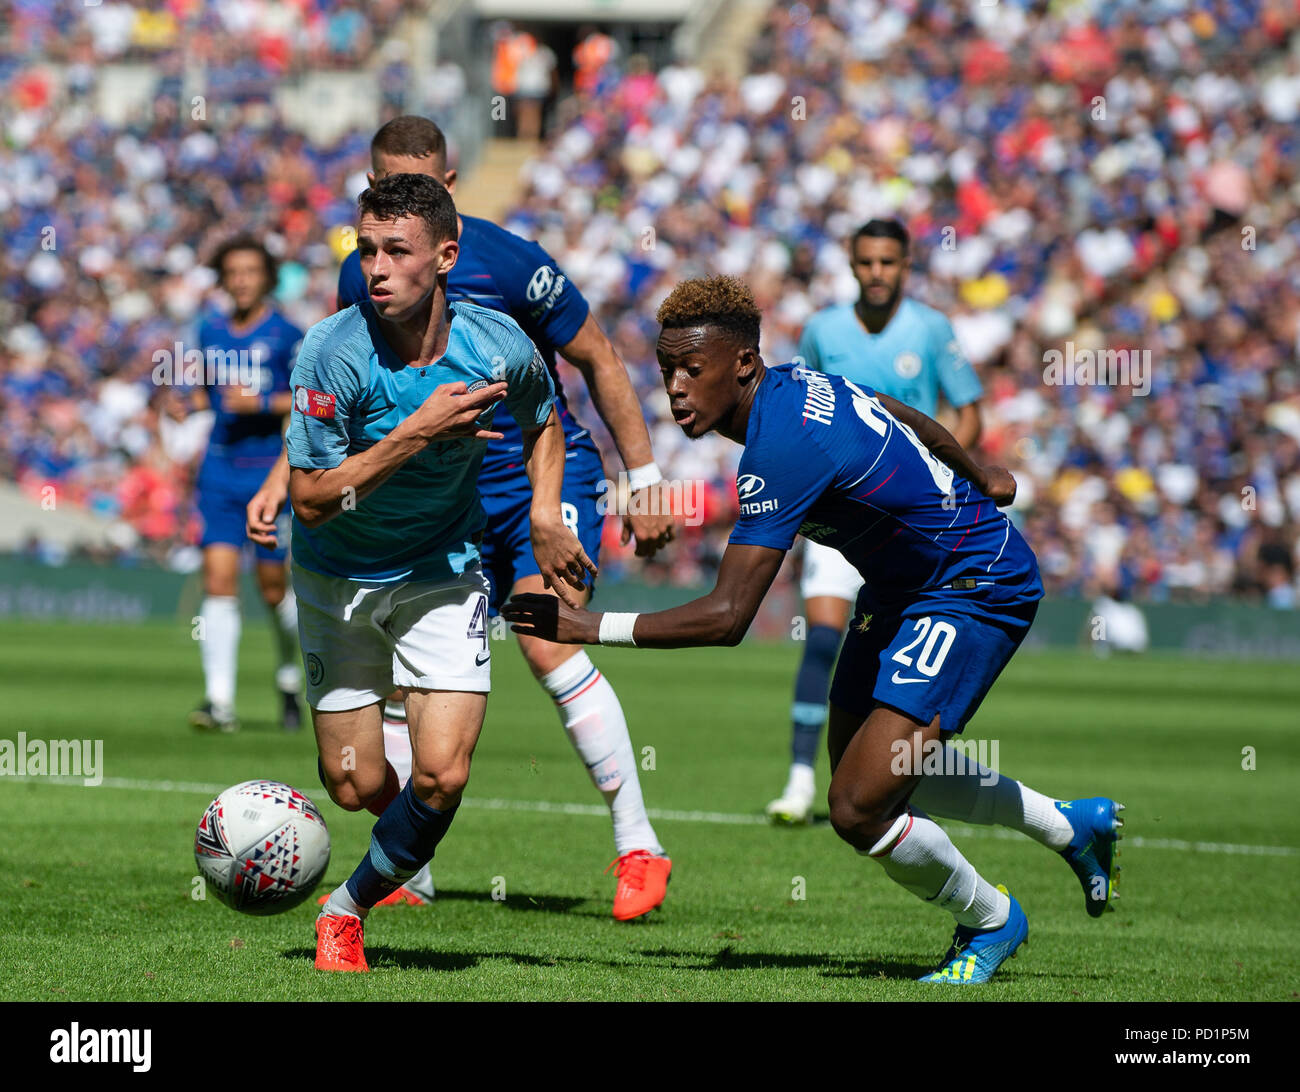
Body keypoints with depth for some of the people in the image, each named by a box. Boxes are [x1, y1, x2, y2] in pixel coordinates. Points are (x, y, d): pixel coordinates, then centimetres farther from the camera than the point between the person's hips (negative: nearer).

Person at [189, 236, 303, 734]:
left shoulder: (286, 335, -5)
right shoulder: (210, 332, 11)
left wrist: (262, 403, -19)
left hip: (272, 472, -3)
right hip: (220, 470, 3)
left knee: (273, 585, 3)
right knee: (218, 577, -10)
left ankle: (289, 678, 31)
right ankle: (219, 701, -13)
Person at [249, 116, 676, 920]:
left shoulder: (509, 263, -16)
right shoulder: (362, 277, -1)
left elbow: (599, 362, -7)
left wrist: (645, 479, -7)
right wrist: (280, 481, 6)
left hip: (547, 473, -6)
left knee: (547, 641, -26)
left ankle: (640, 851, -18)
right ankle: (404, 872, 13)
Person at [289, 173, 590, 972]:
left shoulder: (498, 346, -14)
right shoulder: (333, 352, -23)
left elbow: (543, 419, 11)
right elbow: (312, 497, -23)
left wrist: (546, 515, -3)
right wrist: (415, 435, -30)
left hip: (445, 572, 1)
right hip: (338, 577, -1)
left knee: (442, 776, -14)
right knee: (355, 785, 1)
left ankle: (351, 907, 12)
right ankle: (403, 850, 39)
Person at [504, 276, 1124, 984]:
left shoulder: (783, 447, -31)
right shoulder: (793, 383, -3)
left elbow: (726, 618, -34)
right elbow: (908, 418, 16)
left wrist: (590, 628, -30)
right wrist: (978, 480, 31)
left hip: (977, 590, -10)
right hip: (900, 587, 10)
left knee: (860, 807, -16)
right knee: (871, 766, 22)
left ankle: (989, 921, 12)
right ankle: (1070, 825, 41)